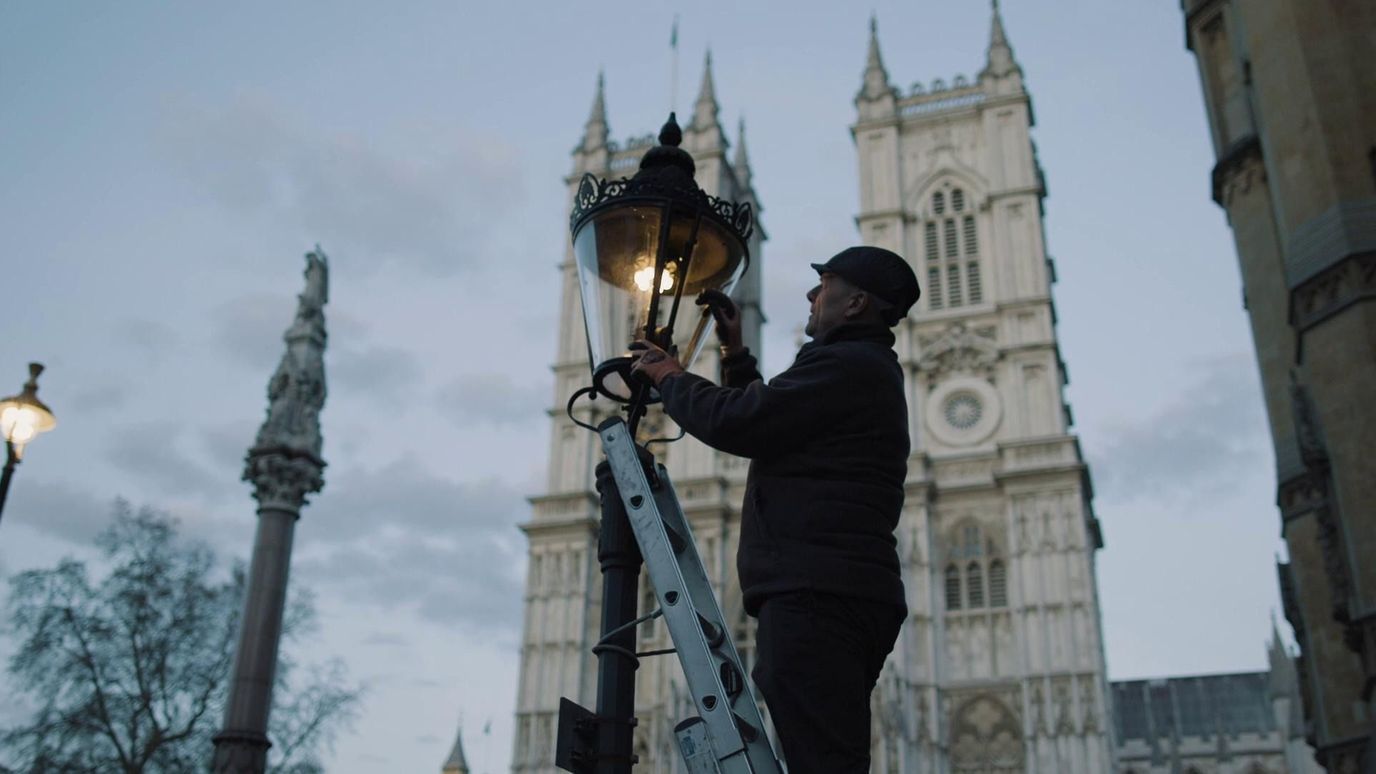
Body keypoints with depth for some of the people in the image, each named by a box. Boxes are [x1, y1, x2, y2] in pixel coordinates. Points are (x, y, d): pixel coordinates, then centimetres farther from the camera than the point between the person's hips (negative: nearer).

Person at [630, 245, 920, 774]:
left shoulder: (845, 365, -7)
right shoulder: (867, 370, 28)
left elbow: (737, 425, -12)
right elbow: (766, 422, 37)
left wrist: (669, 377, 6)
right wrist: (734, 353, 32)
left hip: (816, 594, -11)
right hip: (840, 592, 11)